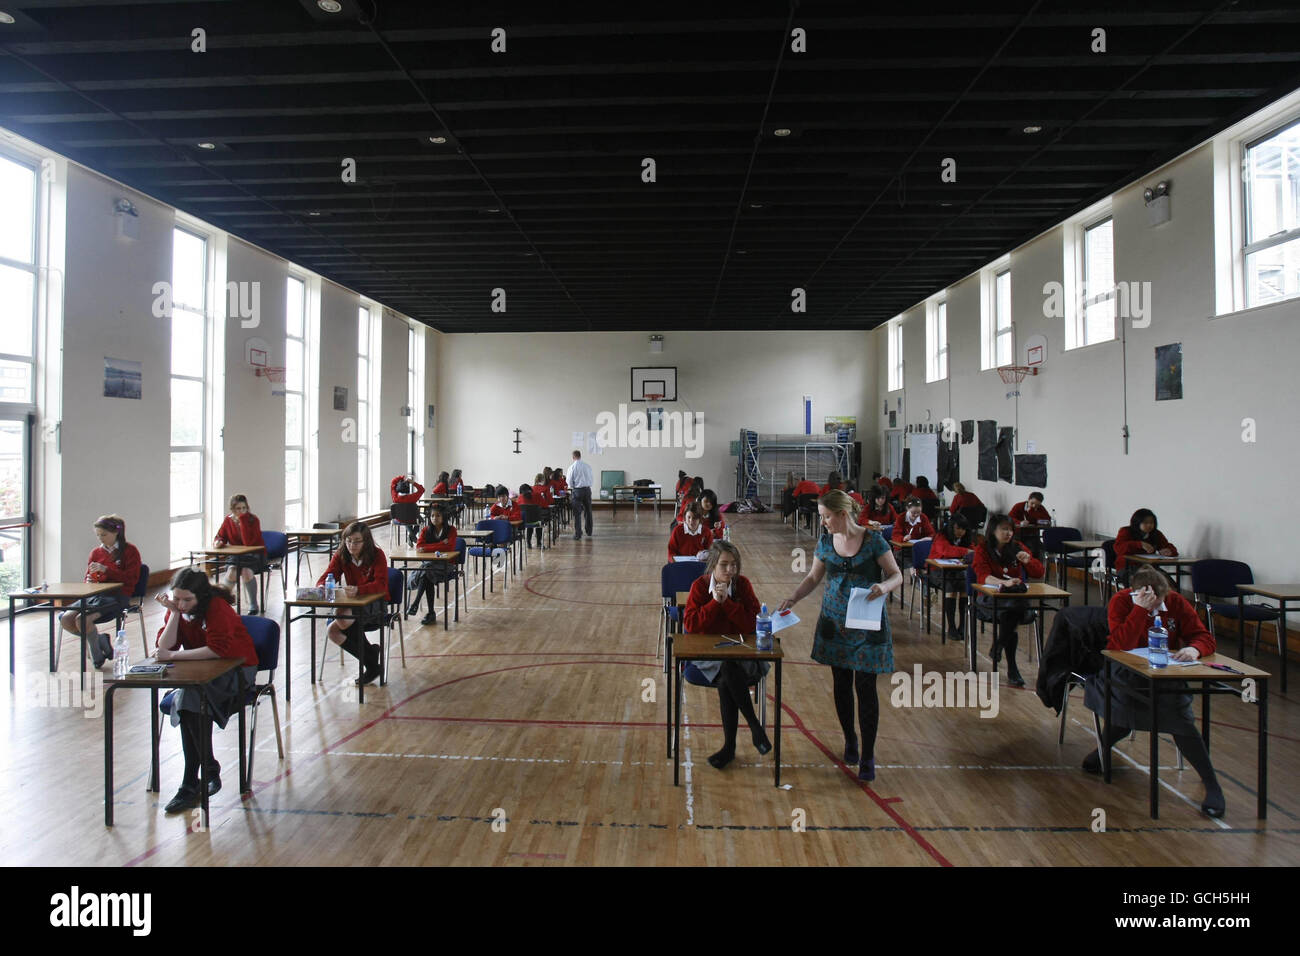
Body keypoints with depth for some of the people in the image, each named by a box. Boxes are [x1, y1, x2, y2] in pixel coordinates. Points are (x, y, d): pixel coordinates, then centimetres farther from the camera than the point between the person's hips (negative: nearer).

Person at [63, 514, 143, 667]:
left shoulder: (130, 551, 2)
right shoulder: (96, 552, 18)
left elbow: (132, 579, -8)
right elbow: (88, 579, 24)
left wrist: (105, 570, -16)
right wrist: (89, 582, -1)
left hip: (118, 596, -6)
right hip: (95, 595, 6)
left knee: (82, 619, -28)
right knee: (65, 619, -18)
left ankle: (97, 655, -5)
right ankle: (101, 640, 4)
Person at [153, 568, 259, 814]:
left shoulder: (217, 607, -16)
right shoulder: (178, 608, 4)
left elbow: (219, 649, -25)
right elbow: (164, 647, -6)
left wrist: (173, 655, -23)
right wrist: (174, 613, -15)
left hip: (235, 669, -5)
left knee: (190, 699, -30)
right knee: (191, 700, -29)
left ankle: (190, 784, -20)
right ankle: (209, 771, -17)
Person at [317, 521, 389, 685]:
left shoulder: (377, 555, -13)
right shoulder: (341, 556, 1)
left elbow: (381, 584, -24)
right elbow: (327, 576, -6)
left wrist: (358, 590, -43)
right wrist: (321, 586, -32)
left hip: (375, 605, -6)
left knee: (342, 616, -33)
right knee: (332, 632, -20)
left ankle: (370, 652, -10)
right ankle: (370, 660, -4)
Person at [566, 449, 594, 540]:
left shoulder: (572, 467, -10)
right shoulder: (588, 466, 1)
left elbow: (569, 481, -5)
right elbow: (591, 479, 8)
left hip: (577, 490, -4)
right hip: (587, 489, 4)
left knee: (577, 513, 2)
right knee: (588, 511, 17)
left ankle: (578, 534, 0)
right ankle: (589, 532, 29)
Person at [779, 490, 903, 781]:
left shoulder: (873, 541, -12)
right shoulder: (825, 543, 0)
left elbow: (897, 575, -7)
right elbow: (813, 577, 9)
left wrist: (884, 586, -29)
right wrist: (792, 599, -5)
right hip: (835, 623, 4)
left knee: (865, 688, -2)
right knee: (841, 684, 12)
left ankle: (868, 755, 10)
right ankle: (850, 739, 33)